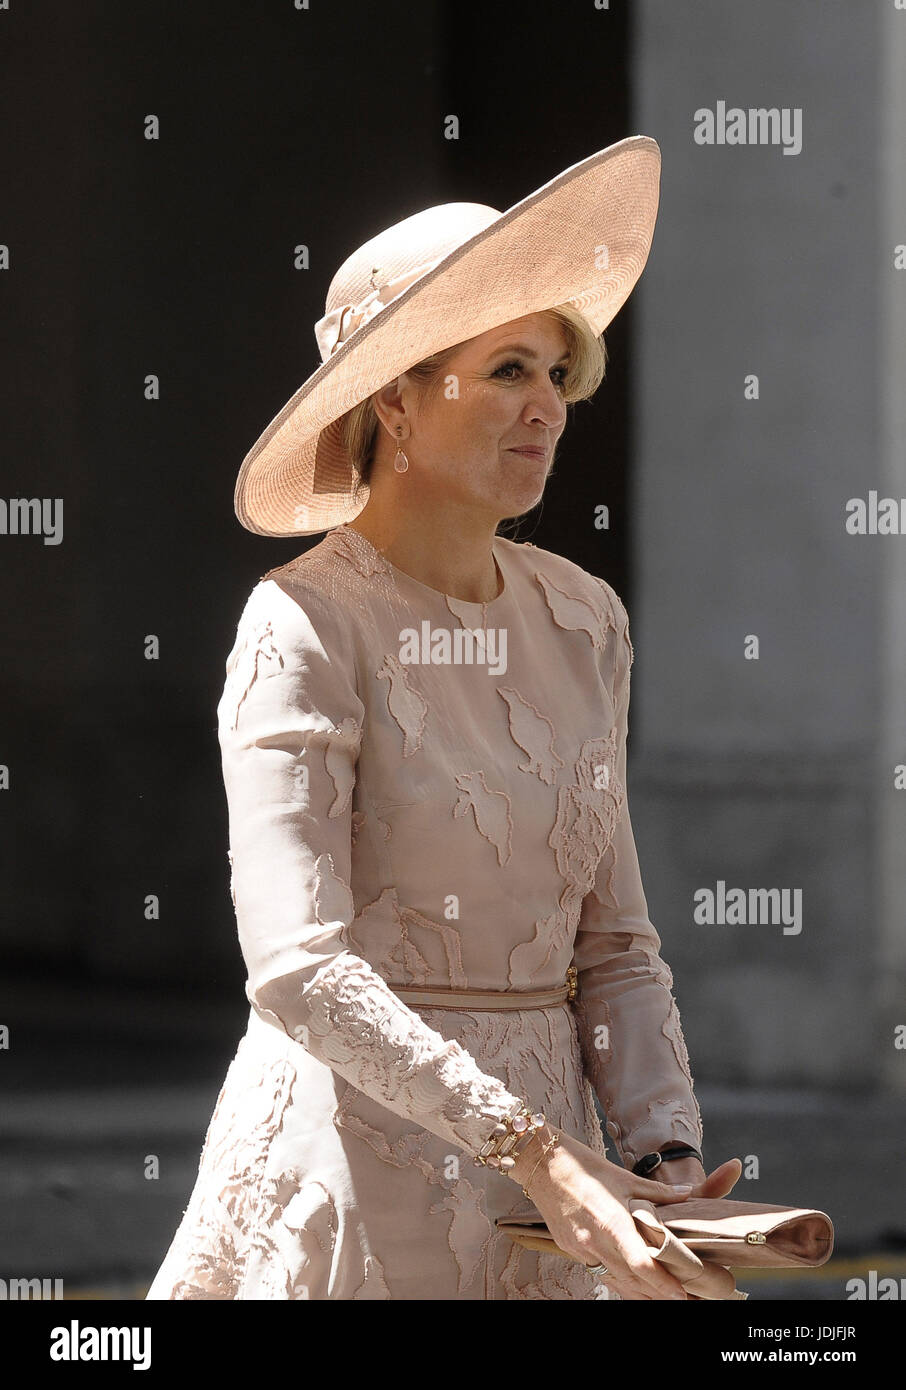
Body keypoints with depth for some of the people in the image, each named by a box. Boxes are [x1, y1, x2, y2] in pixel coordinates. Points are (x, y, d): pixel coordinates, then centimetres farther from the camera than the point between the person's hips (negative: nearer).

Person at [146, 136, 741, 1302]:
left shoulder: (581, 624, 9)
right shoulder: (306, 627, -11)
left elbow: (610, 945, 11)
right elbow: (298, 968, -20)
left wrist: (663, 1160, -5)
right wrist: (537, 1151, -26)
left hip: (542, 1153, 6)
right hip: (359, 1134, -6)